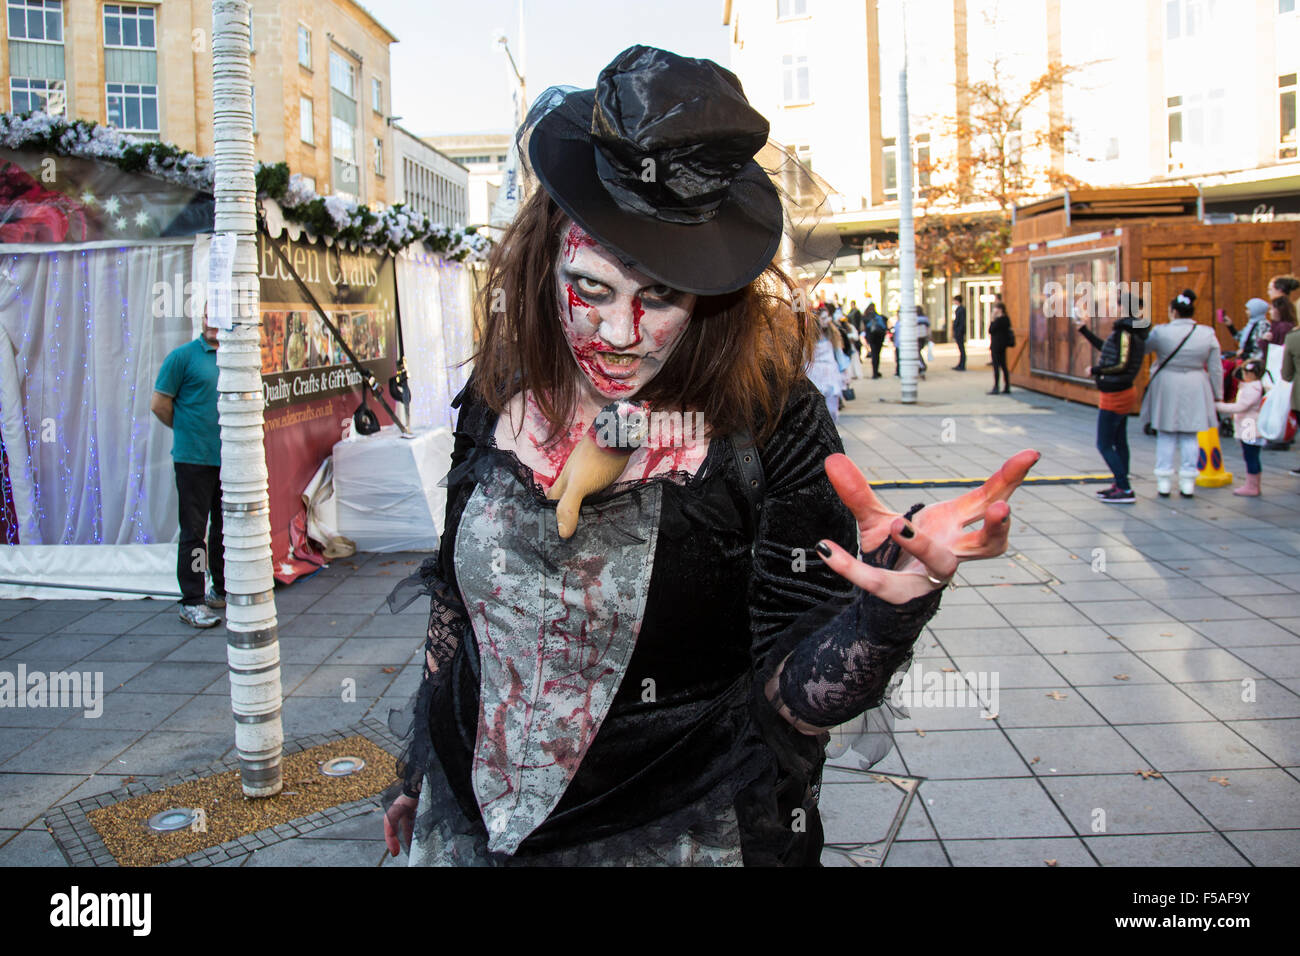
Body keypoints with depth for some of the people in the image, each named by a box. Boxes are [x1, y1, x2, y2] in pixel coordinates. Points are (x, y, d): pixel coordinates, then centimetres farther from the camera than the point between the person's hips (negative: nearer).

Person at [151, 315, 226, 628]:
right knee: (194, 530, -3)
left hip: (230, 459, 6)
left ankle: (223, 590, 28)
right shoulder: (183, 355, -6)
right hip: (194, 459, -6)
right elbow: (159, 404, -5)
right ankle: (192, 602, 4)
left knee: (226, 528, 15)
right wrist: (188, 431, 3)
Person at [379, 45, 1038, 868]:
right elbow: (457, 606, 5)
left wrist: (890, 609, -39)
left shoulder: (770, 420, -19)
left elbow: (792, 695, -19)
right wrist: (419, 776, 14)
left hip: (678, 833, -3)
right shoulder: (500, 397, -8)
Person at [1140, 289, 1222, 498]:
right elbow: (1216, 369, 2)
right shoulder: (1208, 334, -2)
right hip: (1194, 392, 2)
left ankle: (1164, 482, 10)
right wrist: (1218, 395, 11)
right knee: (1190, 437, 9)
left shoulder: (1161, 332, -11)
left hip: (1166, 388, -2)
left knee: (1166, 436, 7)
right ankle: (1188, 483, 12)